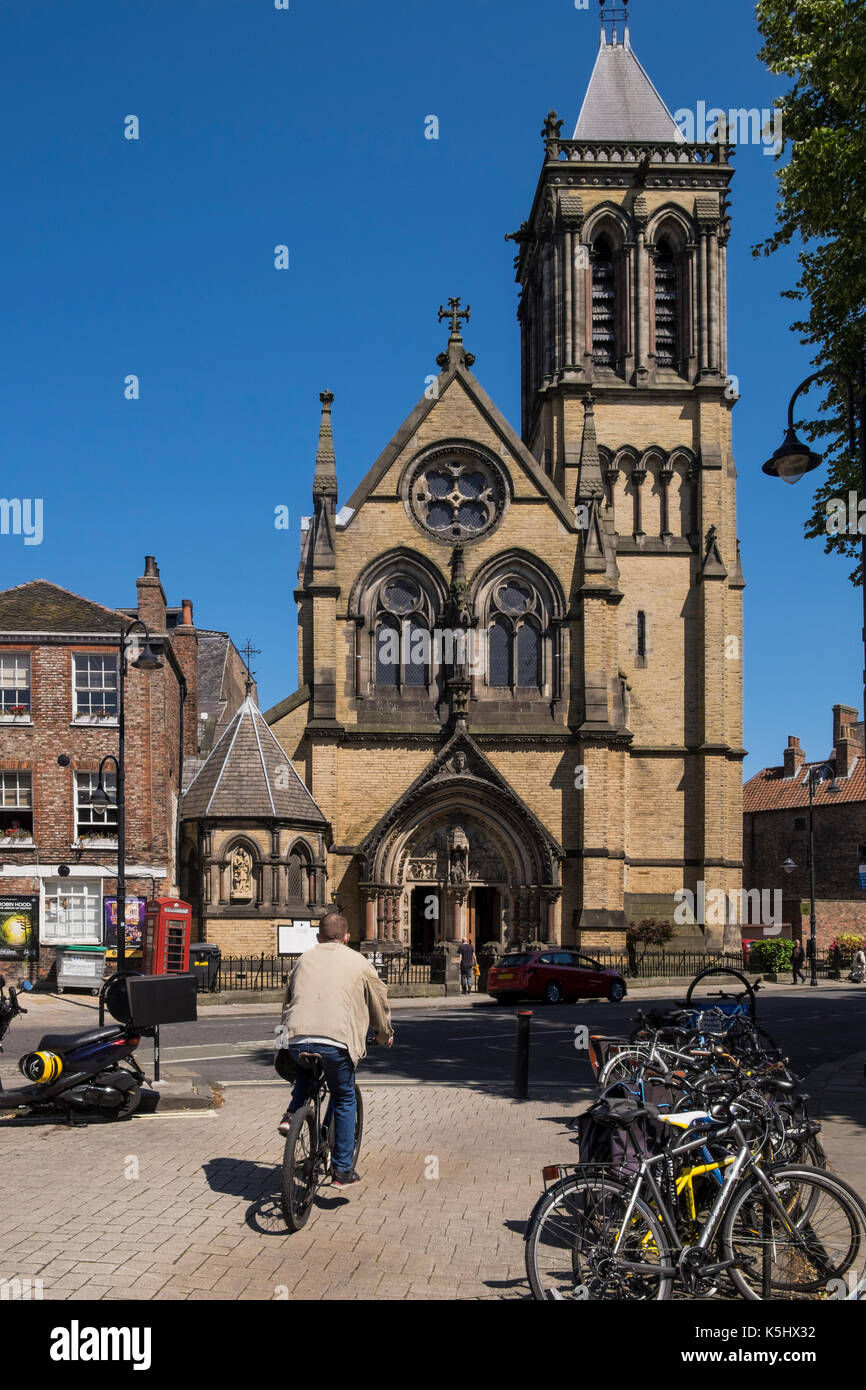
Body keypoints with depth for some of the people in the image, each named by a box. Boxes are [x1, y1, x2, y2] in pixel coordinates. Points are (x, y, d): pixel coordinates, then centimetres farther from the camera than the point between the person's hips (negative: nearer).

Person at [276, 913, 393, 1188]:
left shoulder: (305, 959, 22)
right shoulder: (357, 962, 14)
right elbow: (379, 1001, 24)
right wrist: (384, 1035, 41)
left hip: (297, 1039, 3)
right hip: (336, 1041, -3)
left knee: (305, 1068, 37)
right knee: (344, 1100, 17)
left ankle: (291, 1114, 16)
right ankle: (342, 1170, 16)